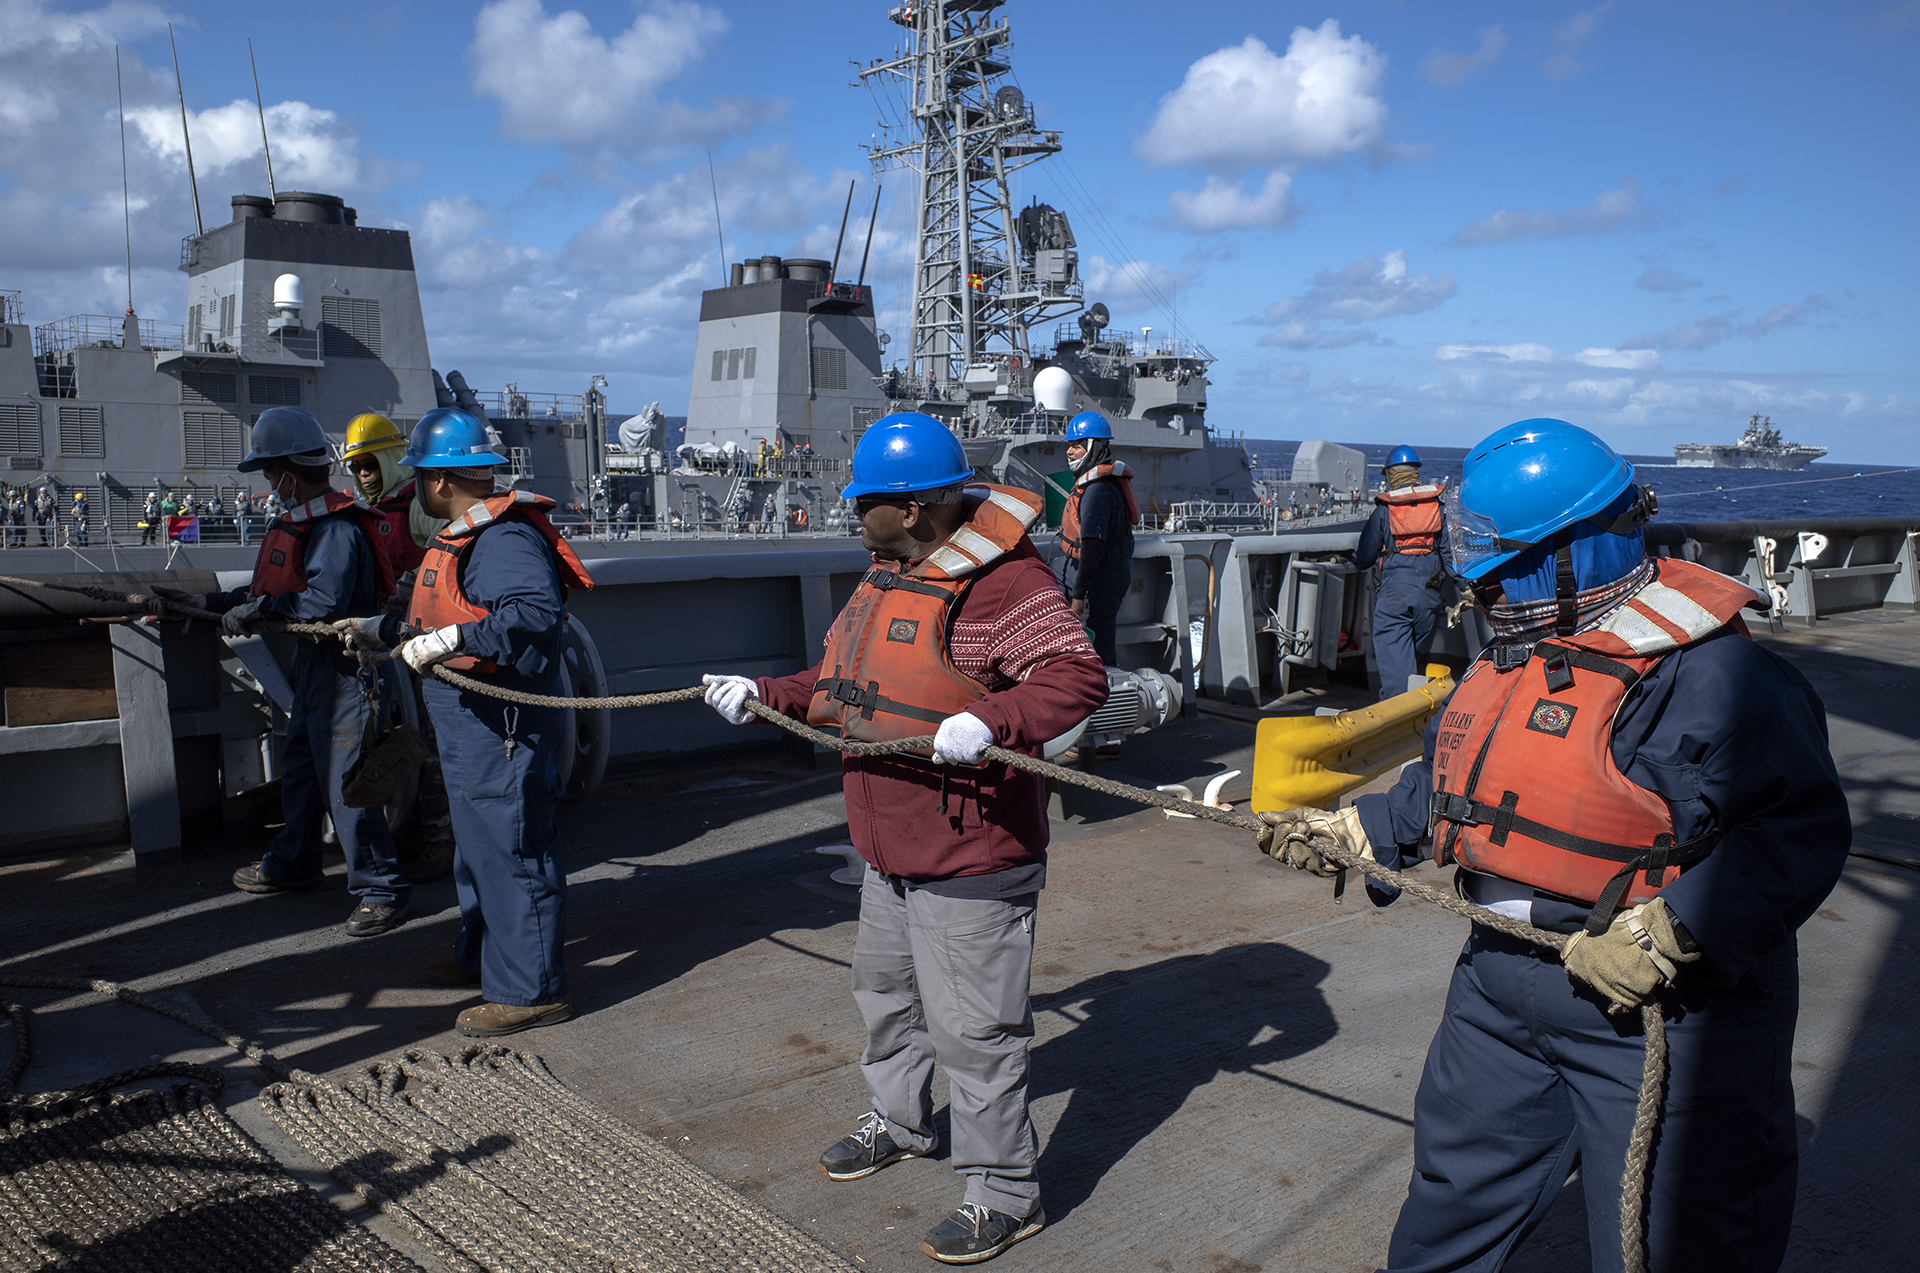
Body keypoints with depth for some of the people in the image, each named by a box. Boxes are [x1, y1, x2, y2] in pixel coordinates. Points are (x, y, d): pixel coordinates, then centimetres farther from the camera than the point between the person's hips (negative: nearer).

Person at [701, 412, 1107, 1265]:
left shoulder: (1002, 579, -22)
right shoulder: (888, 573, 9)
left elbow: (1077, 676, -27)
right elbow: (845, 687, 18)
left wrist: (989, 722, -39)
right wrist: (765, 694, 13)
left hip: (972, 857, -10)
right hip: (891, 846, 10)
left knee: (970, 1027, 1)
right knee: (886, 987, 26)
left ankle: (1005, 1193, 20)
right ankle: (900, 1121, 50)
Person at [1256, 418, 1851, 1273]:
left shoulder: (1704, 671, -22)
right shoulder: (1516, 653, 7)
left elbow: (1800, 832, -25)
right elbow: (1451, 788, 19)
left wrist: (1666, 934, -30)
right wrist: (1353, 833, 17)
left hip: (1660, 1016, -7)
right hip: (1502, 991, 8)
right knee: (1453, 1202, 24)